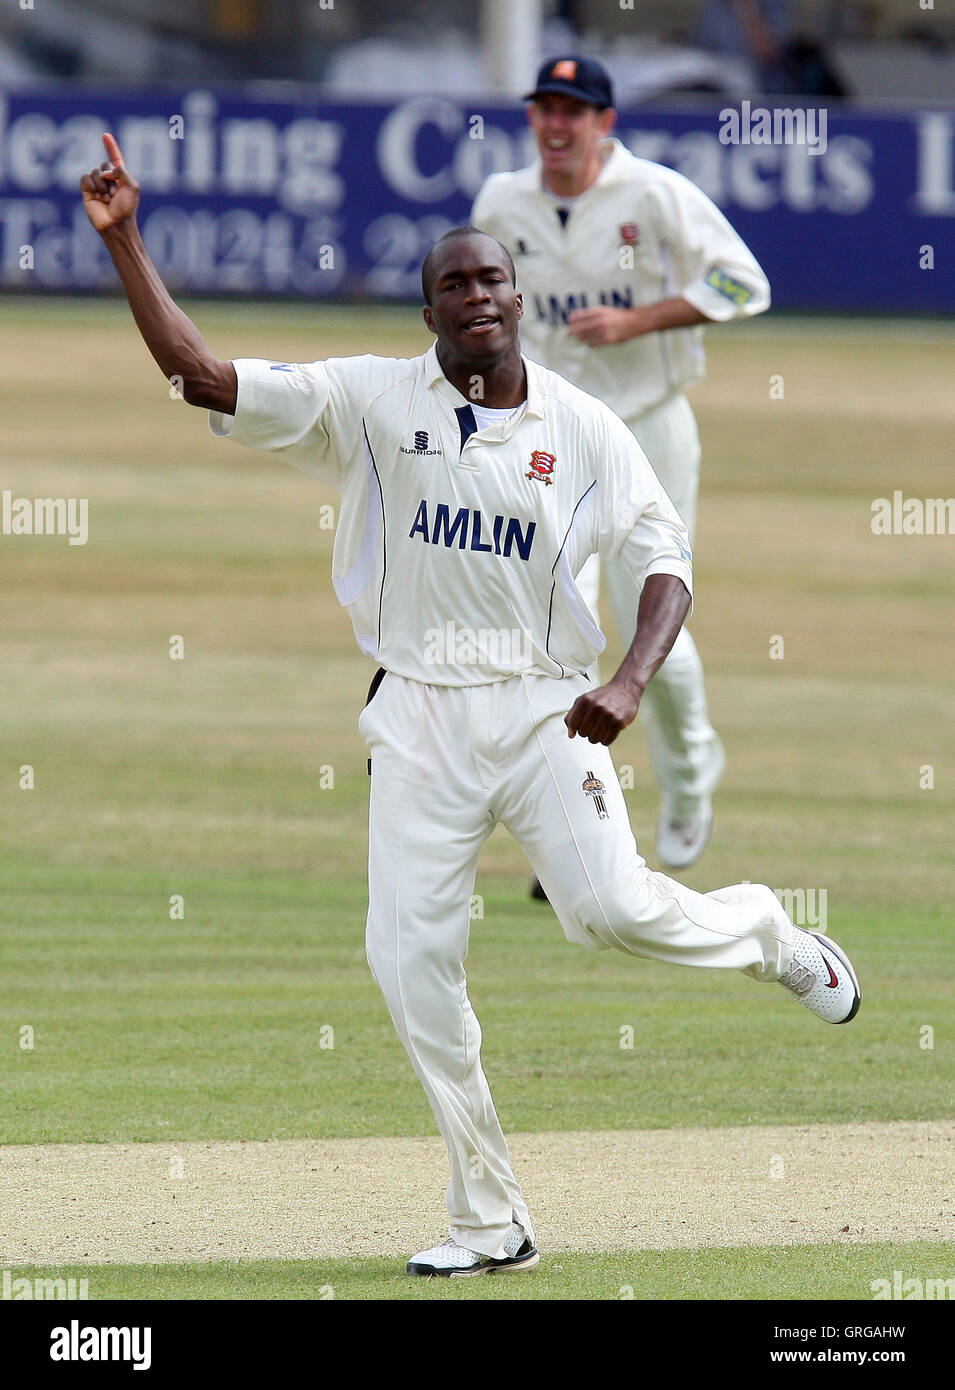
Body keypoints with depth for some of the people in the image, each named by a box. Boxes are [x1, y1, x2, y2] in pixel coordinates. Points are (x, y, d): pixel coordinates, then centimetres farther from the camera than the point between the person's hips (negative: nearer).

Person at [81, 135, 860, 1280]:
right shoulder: (371, 401, 0)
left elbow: (665, 560, -2)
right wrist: (123, 241, -16)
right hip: (419, 715, 2)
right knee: (409, 956, -5)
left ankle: (764, 934, 14)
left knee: (610, 907, -21)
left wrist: (629, 685, -20)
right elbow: (199, 375, -6)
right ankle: (488, 1223, 5)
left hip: (543, 707, -2)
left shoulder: (582, 426, 1)